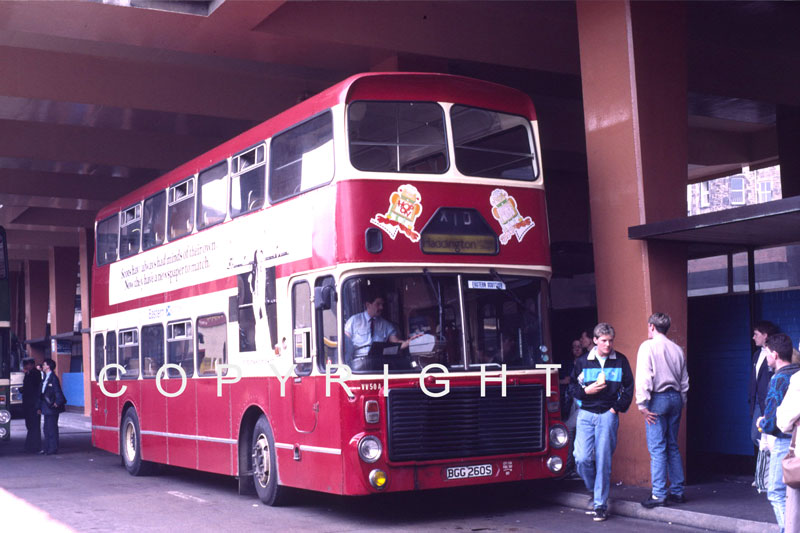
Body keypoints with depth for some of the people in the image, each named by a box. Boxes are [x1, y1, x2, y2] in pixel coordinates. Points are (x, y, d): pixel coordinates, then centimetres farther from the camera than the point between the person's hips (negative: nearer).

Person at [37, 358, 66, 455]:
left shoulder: (53, 378, -12)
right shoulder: (45, 378, 15)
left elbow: (58, 391, -16)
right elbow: (42, 394, 18)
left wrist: (57, 403, -18)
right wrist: (39, 407, 17)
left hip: (52, 408, -9)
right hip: (46, 408, 9)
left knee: (52, 428, -6)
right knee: (47, 428, 13)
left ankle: (53, 449, -2)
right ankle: (46, 448, 20)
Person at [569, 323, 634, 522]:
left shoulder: (621, 361, 6)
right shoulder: (583, 362, 7)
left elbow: (628, 387, 9)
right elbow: (573, 386, 13)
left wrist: (617, 407, 0)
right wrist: (586, 391, -7)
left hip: (608, 415, -1)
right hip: (586, 414, 1)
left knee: (603, 461, -4)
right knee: (582, 458, -9)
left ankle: (600, 504, 4)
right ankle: (594, 490, 18)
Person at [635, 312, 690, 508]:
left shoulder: (648, 346, -7)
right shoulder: (677, 349, 11)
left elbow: (643, 377, -14)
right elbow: (684, 380, 14)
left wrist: (642, 404, -12)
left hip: (658, 399, -6)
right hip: (675, 398, 6)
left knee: (657, 448, -5)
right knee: (673, 447, 13)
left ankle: (659, 495, -6)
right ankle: (677, 491, 15)